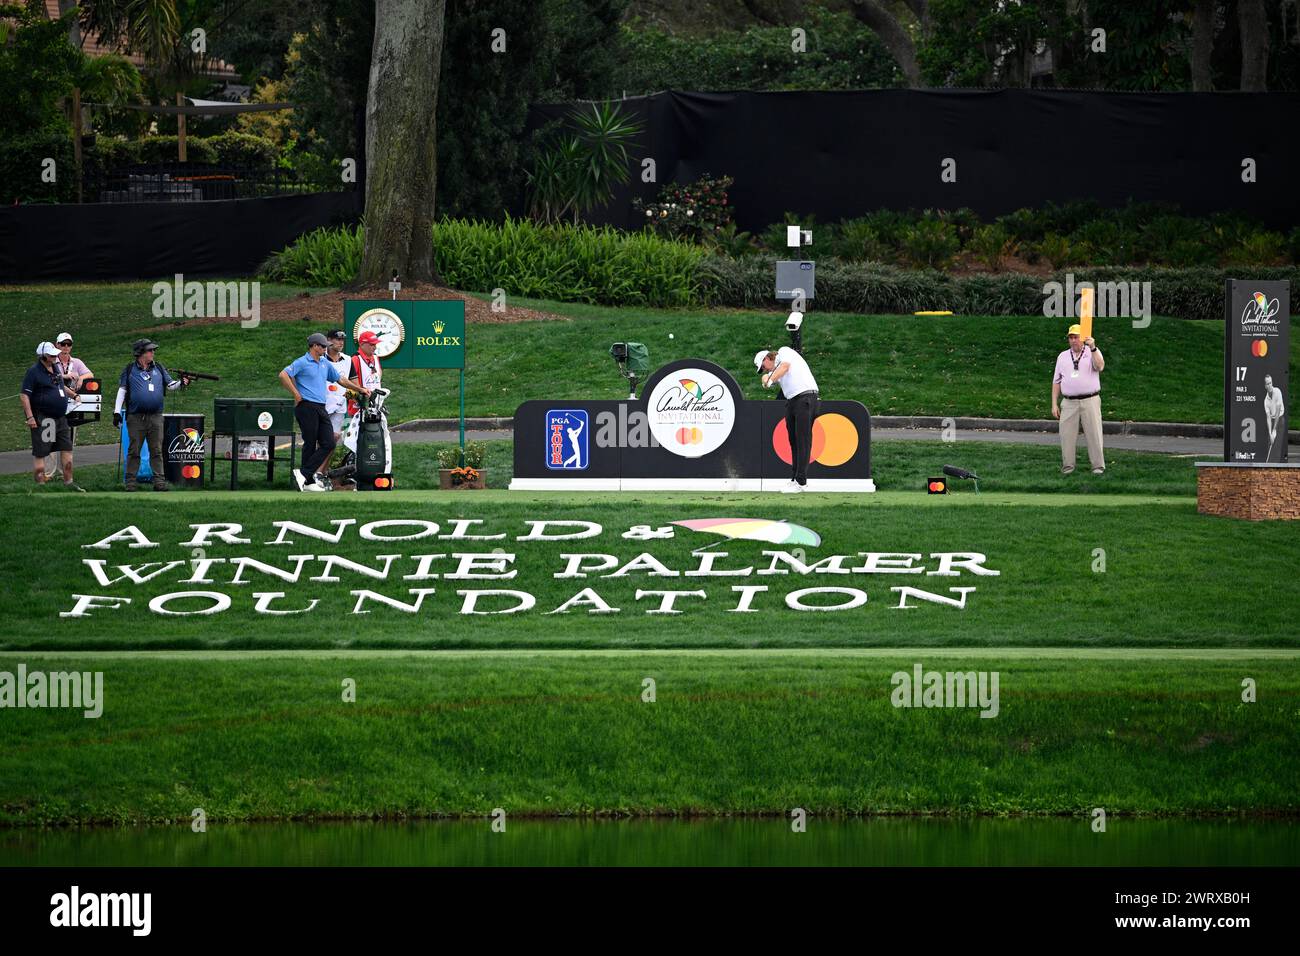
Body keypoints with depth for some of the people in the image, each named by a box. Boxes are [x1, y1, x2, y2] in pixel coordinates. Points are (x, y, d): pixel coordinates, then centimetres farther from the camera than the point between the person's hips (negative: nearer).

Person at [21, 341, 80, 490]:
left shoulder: (55, 368, 13)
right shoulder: (34, 372, -12)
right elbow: (24, 395, -16)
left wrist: (73, 395, 24)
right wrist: (30, 417, -21)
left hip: (60, 417, 8)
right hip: (42, 420, -8)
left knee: (67, 449, 9)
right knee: (40, 453, -2)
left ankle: (68, 482, 17)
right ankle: (40, 484, 0)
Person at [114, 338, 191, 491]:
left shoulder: (158, 369, 12)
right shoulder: (129, 370, 3)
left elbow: (169, 385, 12)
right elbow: (122, 391, 3)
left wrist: (181, 383, -9)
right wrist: (117, 411, -3)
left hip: (155, 417, 2)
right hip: (136, 418, -2)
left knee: (157, 451, 2)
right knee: (133, 451, 1)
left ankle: (159, 481, 3)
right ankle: (130, 482, 6)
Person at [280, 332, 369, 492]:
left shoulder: (325, 363, 19)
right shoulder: (302, 362, -5)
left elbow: (340, 380, 28)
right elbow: (283, 375, -17)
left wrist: (360, 389, 23)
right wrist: (296, 394, -15)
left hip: (321, 408, 8)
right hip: (307, 407, -8)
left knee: (328, 443, -2)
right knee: (310, 444, -5)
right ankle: (308, 481, 0)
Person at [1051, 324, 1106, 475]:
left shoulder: (1093, 353, 5)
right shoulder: (1062, 357, 15)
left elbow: (1100, 366, -18)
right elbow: (1056, 381, 15)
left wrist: (1093, 348, -30)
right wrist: (1054, 404, 8)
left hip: (1090, 401, -3)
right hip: (1069, 403, 3)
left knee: (1094, 434, -4)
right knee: (1066, 435, 0)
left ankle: (1098, 466, 2)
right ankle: (1067, 465, 9)